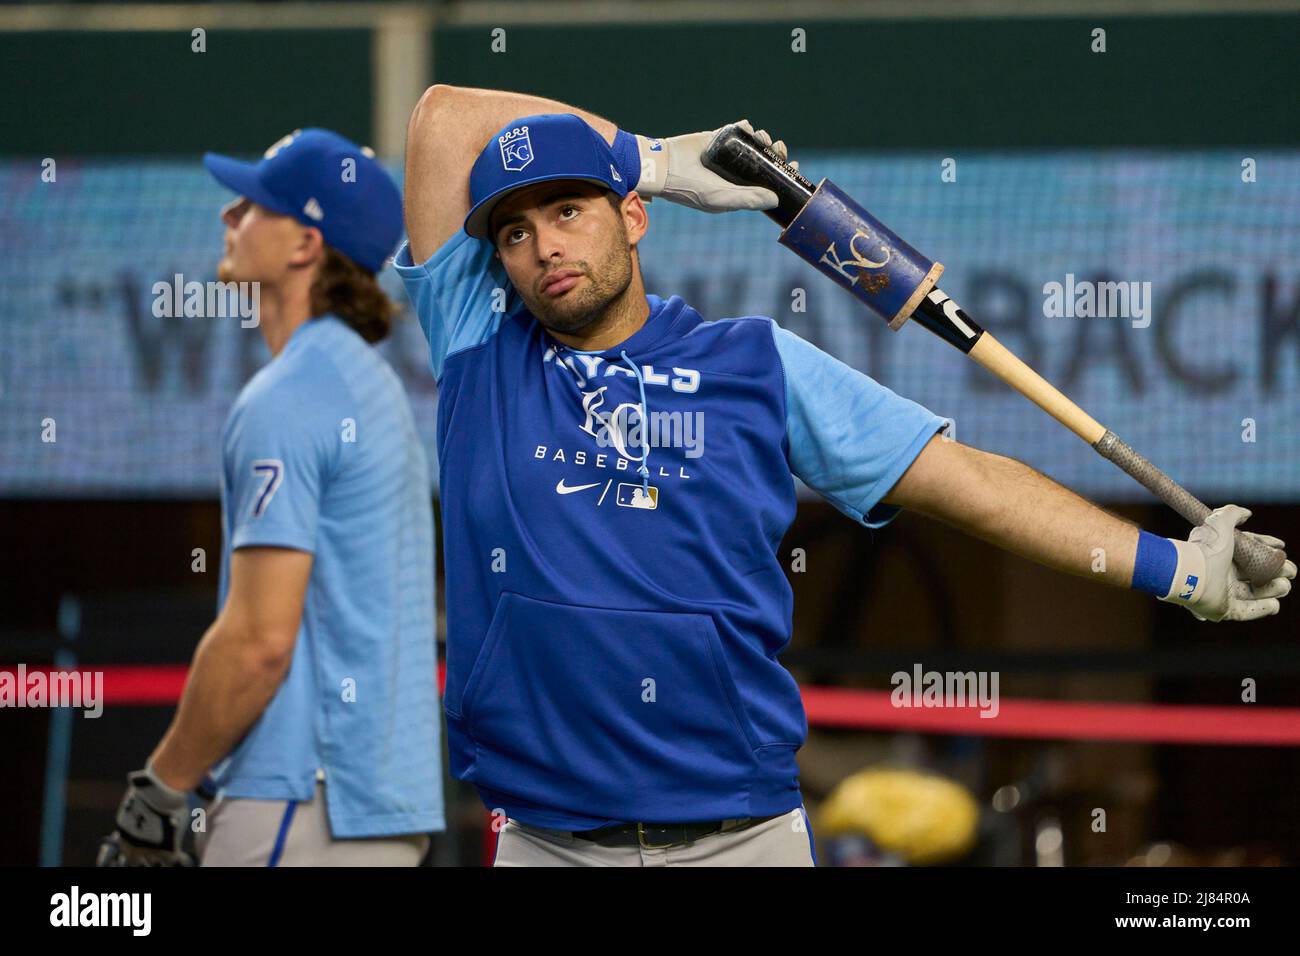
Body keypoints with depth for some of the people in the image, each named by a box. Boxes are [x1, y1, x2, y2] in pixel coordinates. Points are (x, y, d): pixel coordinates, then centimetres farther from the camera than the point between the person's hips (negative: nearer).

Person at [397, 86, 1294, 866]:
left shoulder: (758, 364, 8)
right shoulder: (481, 352, 7)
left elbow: (967, 480, 8)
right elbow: (446, 114, 8)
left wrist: (1175, 568, 3)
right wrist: (661, 160, 14)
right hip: (548, 842, 0)